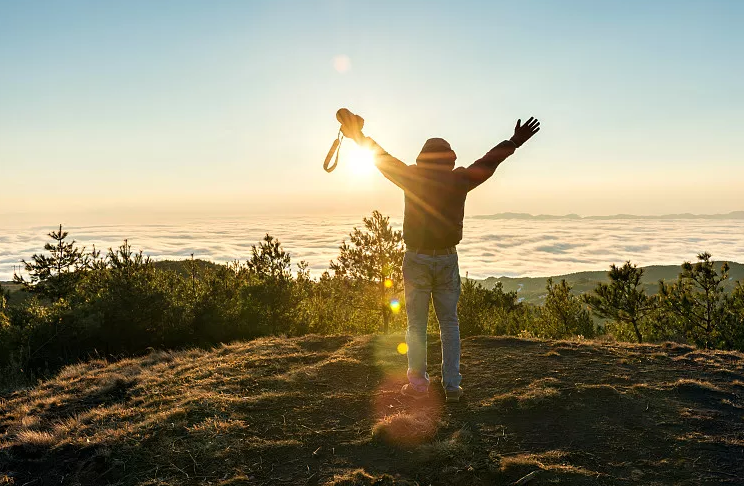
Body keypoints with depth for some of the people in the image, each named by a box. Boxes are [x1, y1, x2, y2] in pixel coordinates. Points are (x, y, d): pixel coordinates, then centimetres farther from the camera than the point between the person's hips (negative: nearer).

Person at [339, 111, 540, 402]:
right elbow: (488, 162, 13)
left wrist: (360, 136, 23)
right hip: (447, 258, 1)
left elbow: (382, 158, 9)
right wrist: (514, 142, 27)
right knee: (449, 323, 9)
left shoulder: (413, 178, -3)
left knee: (416, 323, 7)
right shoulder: (458, 181, 0)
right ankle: (452, 385, 9)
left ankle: (418, 382, 7)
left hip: (416, 258, -1)